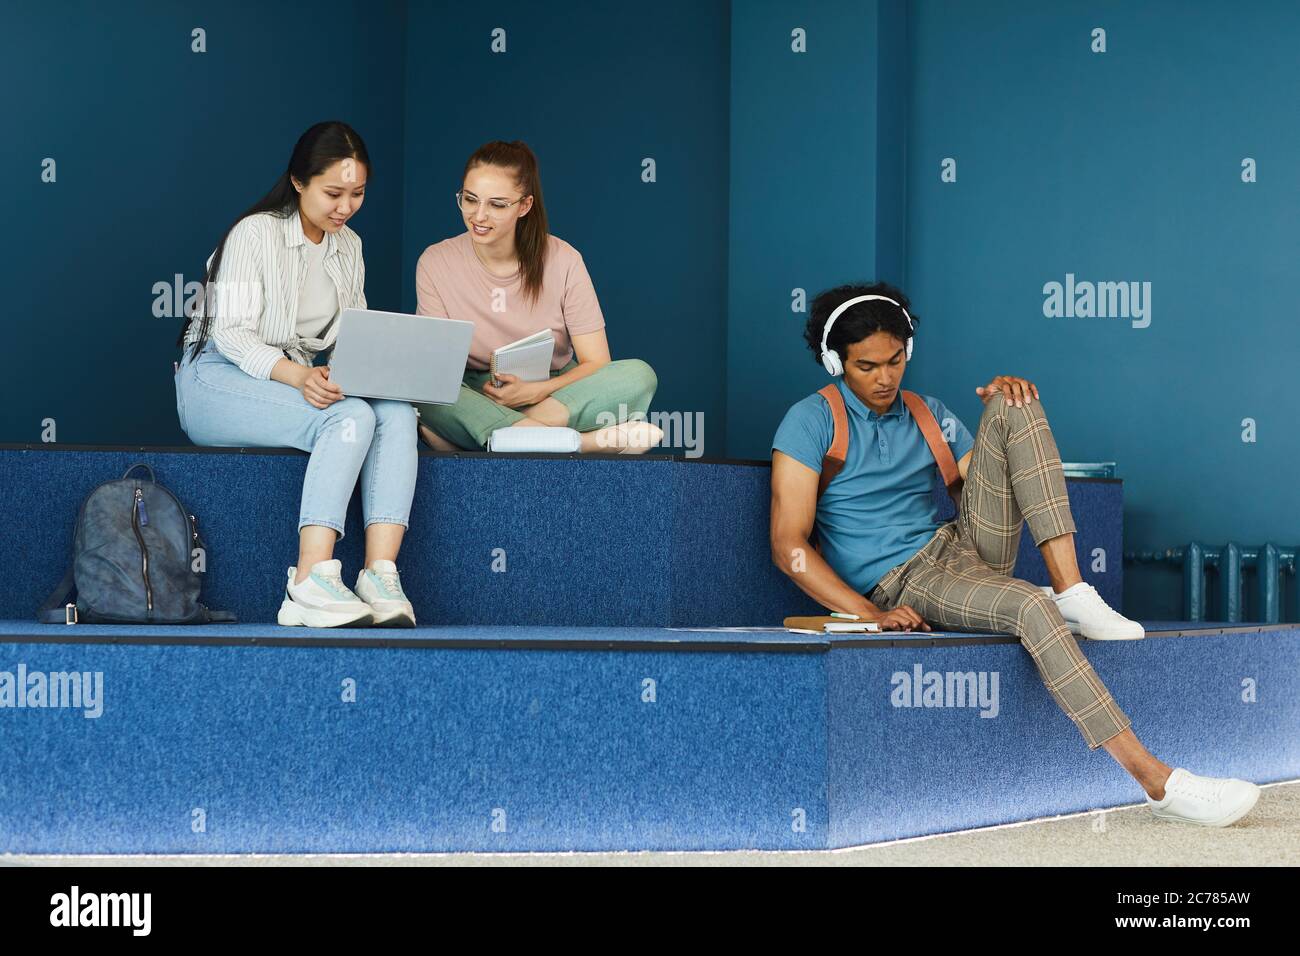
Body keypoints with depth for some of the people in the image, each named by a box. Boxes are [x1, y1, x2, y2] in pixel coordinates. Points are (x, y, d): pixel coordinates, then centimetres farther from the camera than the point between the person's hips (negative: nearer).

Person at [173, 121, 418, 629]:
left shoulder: (348, 246, 13)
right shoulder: (256, 233, -10)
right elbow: (231, 335, -17)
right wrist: (298, 376, -34)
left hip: (301, 381, 7)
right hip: (217, 380, -6)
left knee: (397, 412, -24)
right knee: (349, 417, -34)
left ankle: (380, 573, -37)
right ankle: (311, 582, -44)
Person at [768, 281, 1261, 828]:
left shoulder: (929, 415, 17)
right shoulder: (812, 422, -3)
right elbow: (789, 544, -12)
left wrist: (1004, 409, -1)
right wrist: (869, 614, -22)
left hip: (966, 544, 6)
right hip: (904, 584, -6)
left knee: (1013, 403, -11)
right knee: (1029, 607, -36)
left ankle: (1072, 593, -23)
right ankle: (1159, 783, -40)